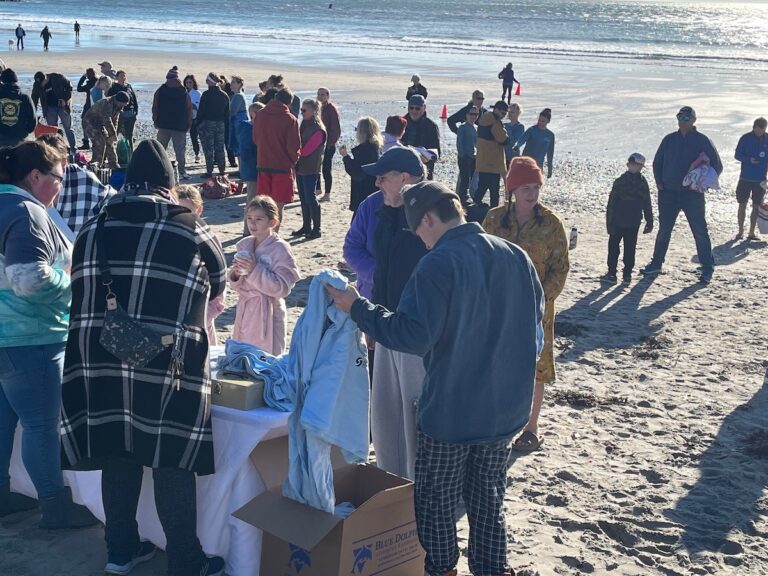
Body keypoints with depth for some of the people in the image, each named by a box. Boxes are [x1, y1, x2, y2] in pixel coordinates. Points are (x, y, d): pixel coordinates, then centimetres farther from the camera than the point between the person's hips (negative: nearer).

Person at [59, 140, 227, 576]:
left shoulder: (93, 228, 7)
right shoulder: (189, 229, -2)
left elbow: (84, 295, 10)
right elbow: (218, 283, 12)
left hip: (100, 364, 4)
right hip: (167, 367, -4)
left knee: (118, 455, 16)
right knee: (172, 463, 5)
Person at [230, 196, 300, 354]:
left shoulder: (280, 249, -12)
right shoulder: (244, 245, 6)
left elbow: (282, 288, -18)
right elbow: (238, 286, 13)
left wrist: (255, 270, -23)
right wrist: (235, 276, -9)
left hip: (268, 313, -6)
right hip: (245, 311, 6)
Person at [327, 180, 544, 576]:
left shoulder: (438, 264, -21)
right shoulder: (516, 256, 0)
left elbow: (413, 335, -25)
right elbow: (533, 322, 13)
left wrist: (357, 308, -15)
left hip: (450, 411, -6)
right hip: (505, 410, 6)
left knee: (436, 501, 13)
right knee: (488, 499, 21)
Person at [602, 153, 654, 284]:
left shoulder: (619, 182, -11)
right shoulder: (643, 183, -2)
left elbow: (611, 204, -10)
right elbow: (647, 205, 4)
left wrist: (609, 222, -6)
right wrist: (649, 222, 12)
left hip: (618, 222, -3)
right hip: (634, 223, 3)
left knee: (613, 246, 5)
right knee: (630, 248, 11)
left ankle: (612, 274, 3)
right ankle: (627, 274, 12)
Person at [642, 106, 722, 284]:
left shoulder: (702, 141, -3)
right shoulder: (669, 140, 7)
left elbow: (717, 166, 0)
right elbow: (657, 163, 17)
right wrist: (659, 183, 5)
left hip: (693, 195, -3)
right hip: (668, 193, 3)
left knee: (700, 232, 0)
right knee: (664, 230, 9)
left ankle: (707, 269, 8)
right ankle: (656, 264, 20)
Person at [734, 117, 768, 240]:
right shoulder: (746, 138, -6)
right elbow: (737, 155, -4)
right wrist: (749, 160, -19)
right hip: (745, 178, -2)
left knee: (756, 206, 5)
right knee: (742, 205, 3)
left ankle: (752, 233, 13)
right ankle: (740, 232, 12)